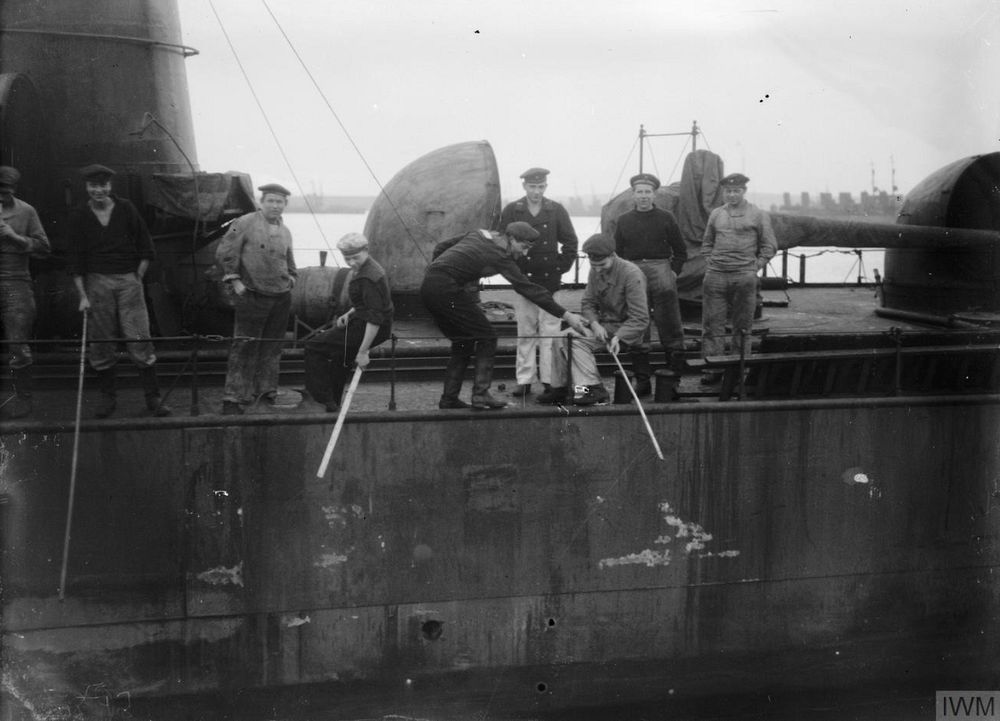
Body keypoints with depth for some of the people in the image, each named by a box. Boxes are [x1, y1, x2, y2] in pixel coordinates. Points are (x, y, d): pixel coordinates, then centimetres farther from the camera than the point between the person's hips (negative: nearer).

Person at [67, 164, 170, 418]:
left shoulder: (126, 210, 3)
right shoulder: (79, 216, 4)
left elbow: (146, 250, 8)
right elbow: (75, 261, 3)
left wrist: (137, 279, 1)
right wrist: (83, 296, -3)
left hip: (129, 280, -1)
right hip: (96, 282, 1)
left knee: (140, 341, -4)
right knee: (100, 343, 4)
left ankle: (153, 398, 1)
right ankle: (108, 396, 16)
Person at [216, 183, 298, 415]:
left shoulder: (285, 232, 14)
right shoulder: (245, 223, -5)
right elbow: (224, 253, -6)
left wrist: (290, 280, 13)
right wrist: (234, 281, -10)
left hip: (281, 297, 6)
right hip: (252, 295, -6)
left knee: (272, 347, 11)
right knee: (244, 347, -7)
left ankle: (267, 391, 23)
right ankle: (234, 399, -3)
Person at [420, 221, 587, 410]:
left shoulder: (479, 234, 16)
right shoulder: (501, 257, -7)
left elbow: (440, 247, 18)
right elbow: (528, 289, -9)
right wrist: (565, 315, -8)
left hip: (428, 284, 8)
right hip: (446, 290, -8)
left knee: (463, 342, 17)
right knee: (486, 337, 1)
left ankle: (449, 398, 17)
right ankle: (481, 395, -6)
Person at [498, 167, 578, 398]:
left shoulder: (557, 211, 5)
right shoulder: (511, 211, 3)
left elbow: (570, 243, 9)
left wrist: (559, 269, 1)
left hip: (550, 282, 0)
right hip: (522, 280, 0)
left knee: (550, 331, -1)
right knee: (525, 332, 4)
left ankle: (550, 380, 3)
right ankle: (524, 381, 9)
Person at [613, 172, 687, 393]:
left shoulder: (666, 218, 6)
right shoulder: (623, 220, 11)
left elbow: (680, 250, 11)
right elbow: (617, 253, 13)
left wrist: (674, 271, 0)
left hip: (661, 269, -2)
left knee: (669, 328, -3)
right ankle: (641, 381, 10)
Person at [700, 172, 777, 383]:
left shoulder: (758, 215, 4)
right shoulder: (716, 214, 13)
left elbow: (769, 246, 6)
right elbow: (706, 243, 21)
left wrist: (755, 267, -2)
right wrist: (709, 265, 8)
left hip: (744, 277, -2)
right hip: (715, 276, 2)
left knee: (742, 327, 4)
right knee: (712, 325, -1)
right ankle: (711, 369, 4)